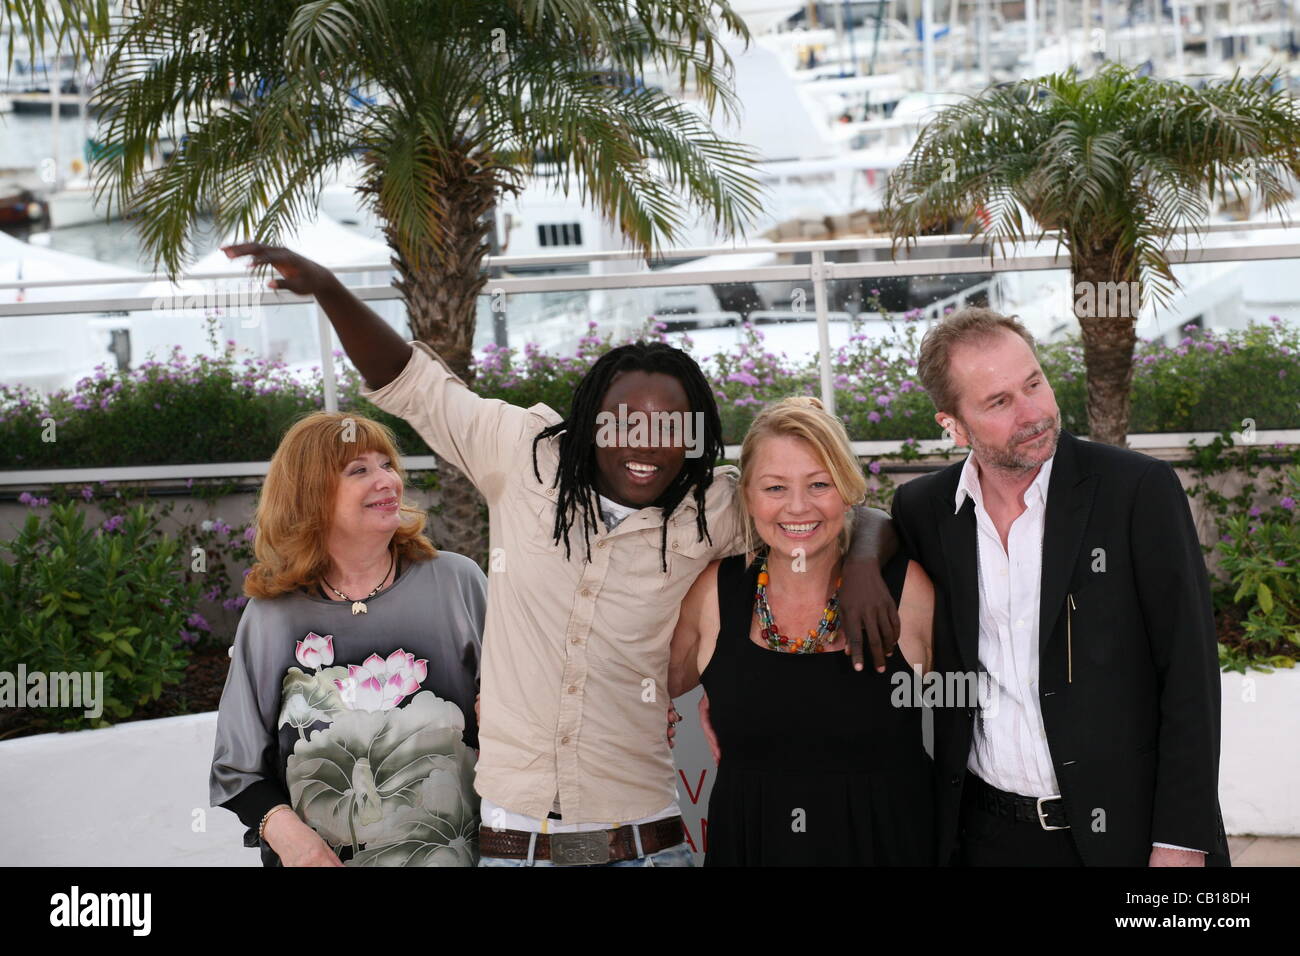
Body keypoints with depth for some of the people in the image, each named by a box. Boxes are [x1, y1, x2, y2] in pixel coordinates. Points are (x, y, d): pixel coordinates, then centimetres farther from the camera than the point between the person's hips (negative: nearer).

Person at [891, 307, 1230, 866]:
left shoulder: (1138, 489, -9)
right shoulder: (923, 510, 1)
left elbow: (1190, 673, -9)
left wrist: (1182, 841, -12)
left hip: (1122, 832, -3)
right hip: (986, 834, 3)